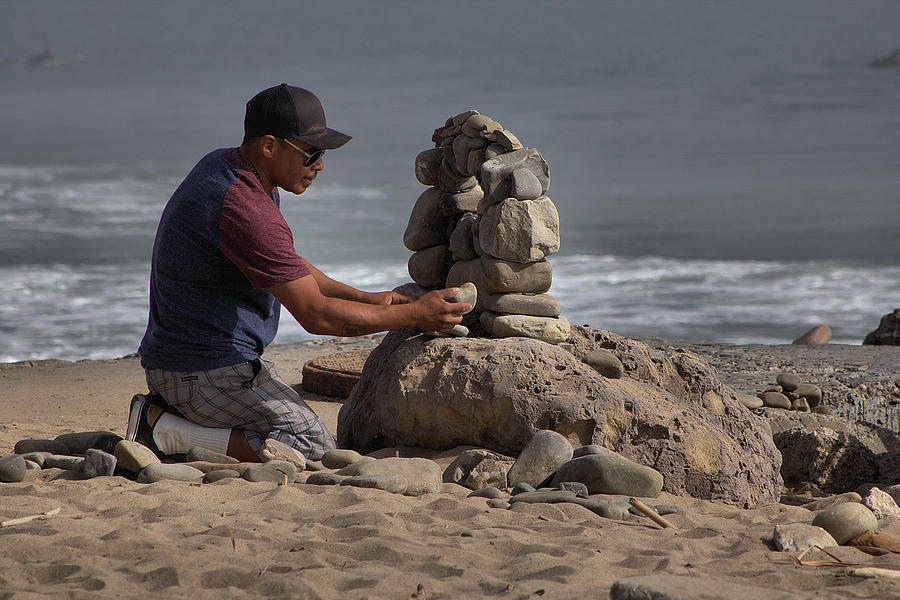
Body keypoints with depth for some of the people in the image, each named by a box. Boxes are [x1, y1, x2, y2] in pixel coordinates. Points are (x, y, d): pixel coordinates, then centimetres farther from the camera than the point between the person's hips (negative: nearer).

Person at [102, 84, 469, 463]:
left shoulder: (223, 164, 8)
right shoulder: (245, 211, -25)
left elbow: (287, 268, 21)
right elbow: (316, 315, -24)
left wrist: (364, 299, 11)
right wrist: (415, 315, -16)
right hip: (208, 373, -11)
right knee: (315, 447, -15)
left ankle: (163, 413, 11)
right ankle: (169, 434, -10)